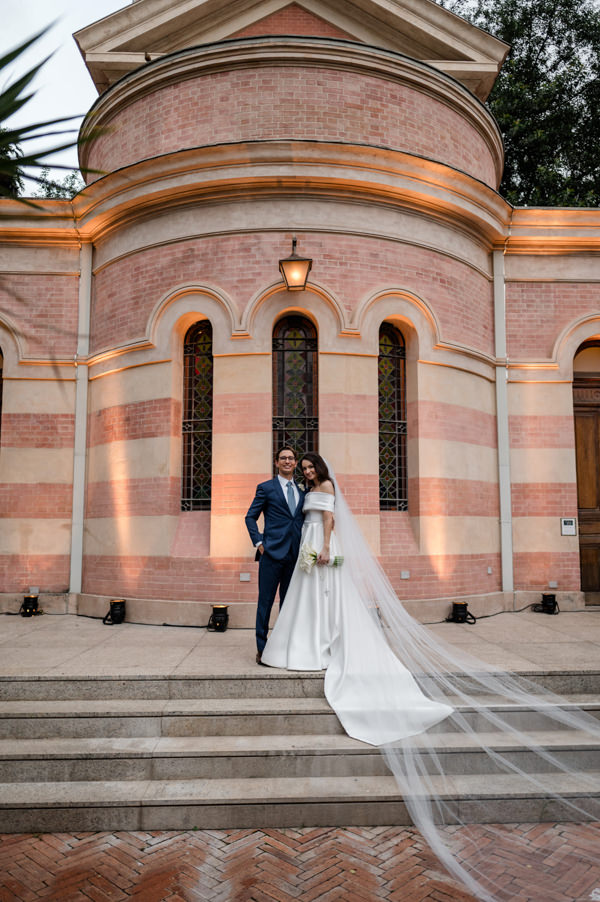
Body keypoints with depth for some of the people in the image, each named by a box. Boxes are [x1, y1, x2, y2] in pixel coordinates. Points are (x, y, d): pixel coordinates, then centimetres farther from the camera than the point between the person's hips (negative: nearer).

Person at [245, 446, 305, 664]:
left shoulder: (302, 490, 14)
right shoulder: (266, 488, 2)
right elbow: (250, 517, 3)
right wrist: (258, 542, -6)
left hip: (295, 554, 4)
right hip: (272, 552, -4)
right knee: (266, 601, 0)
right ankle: (261, 648, 8)